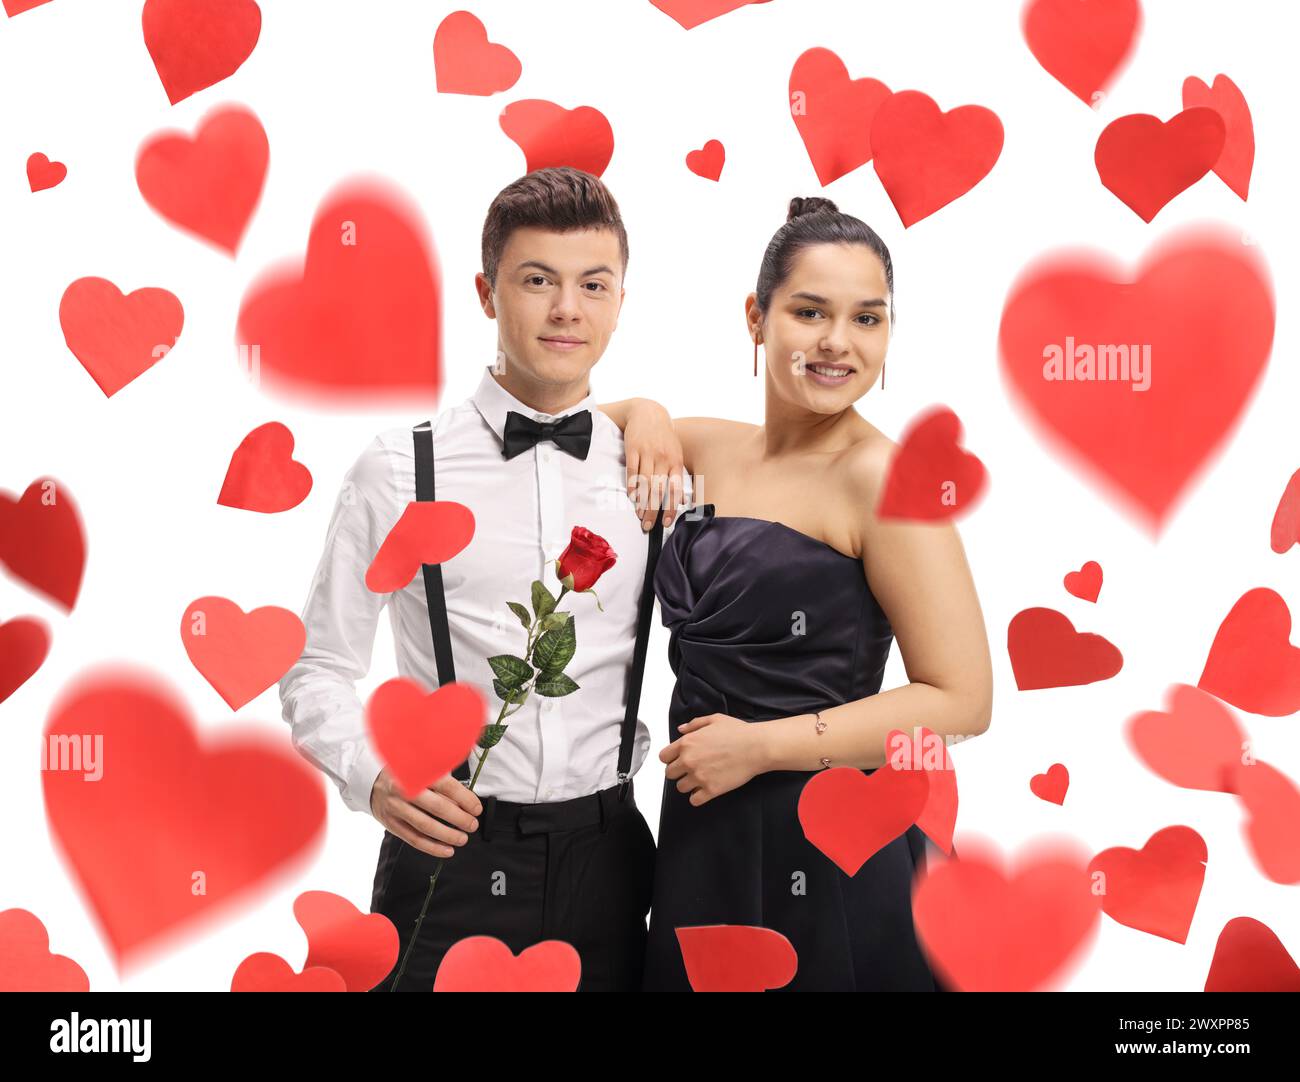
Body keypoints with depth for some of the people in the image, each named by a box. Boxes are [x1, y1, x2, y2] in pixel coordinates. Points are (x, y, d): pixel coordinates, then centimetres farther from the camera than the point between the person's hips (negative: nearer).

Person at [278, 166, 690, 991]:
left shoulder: (657, 474, 4)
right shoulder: (401, 470, -4)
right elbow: (317, 672, -1)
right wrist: (373, 776, -17)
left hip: (606, 856, 3)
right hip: (451, 856, -2)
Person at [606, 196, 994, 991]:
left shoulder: (879, 474, -14)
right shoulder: (715, 449, 5)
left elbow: (961, 700, -16)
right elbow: (638, 409, 28)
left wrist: (758, 746, -16)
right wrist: (648, 427, 3)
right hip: (706, 842, 6)